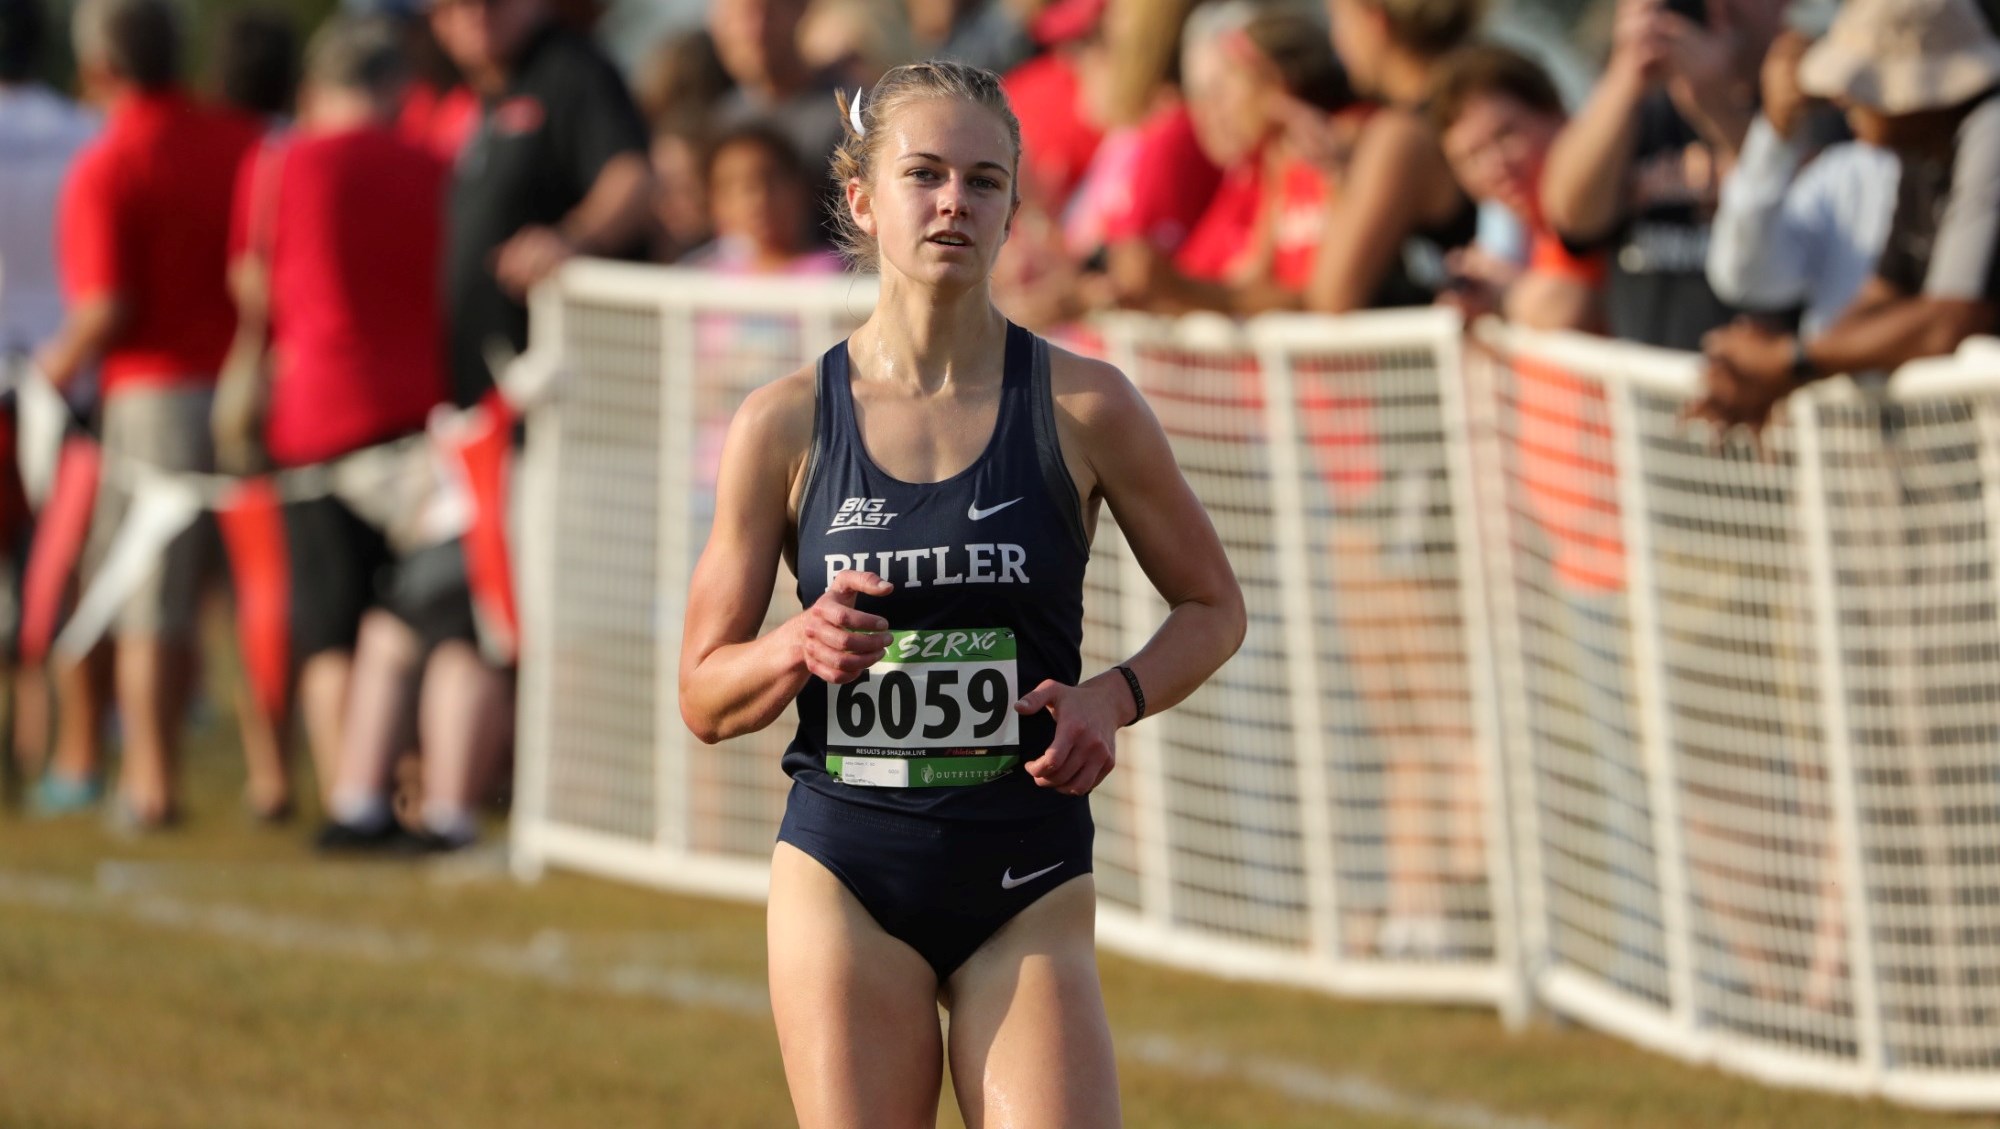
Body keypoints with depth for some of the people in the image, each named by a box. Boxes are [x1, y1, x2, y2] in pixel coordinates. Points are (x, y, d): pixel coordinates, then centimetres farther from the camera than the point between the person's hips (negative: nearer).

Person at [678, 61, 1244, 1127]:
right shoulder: (786, 422, 0)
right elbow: (704, 697, 5)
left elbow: (1212, 607, 12)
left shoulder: (1082, 407, -1)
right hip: (845, 871, 0)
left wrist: (1115, 697, -7)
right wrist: (799, 647, -16)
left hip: (1028, 887, 0)